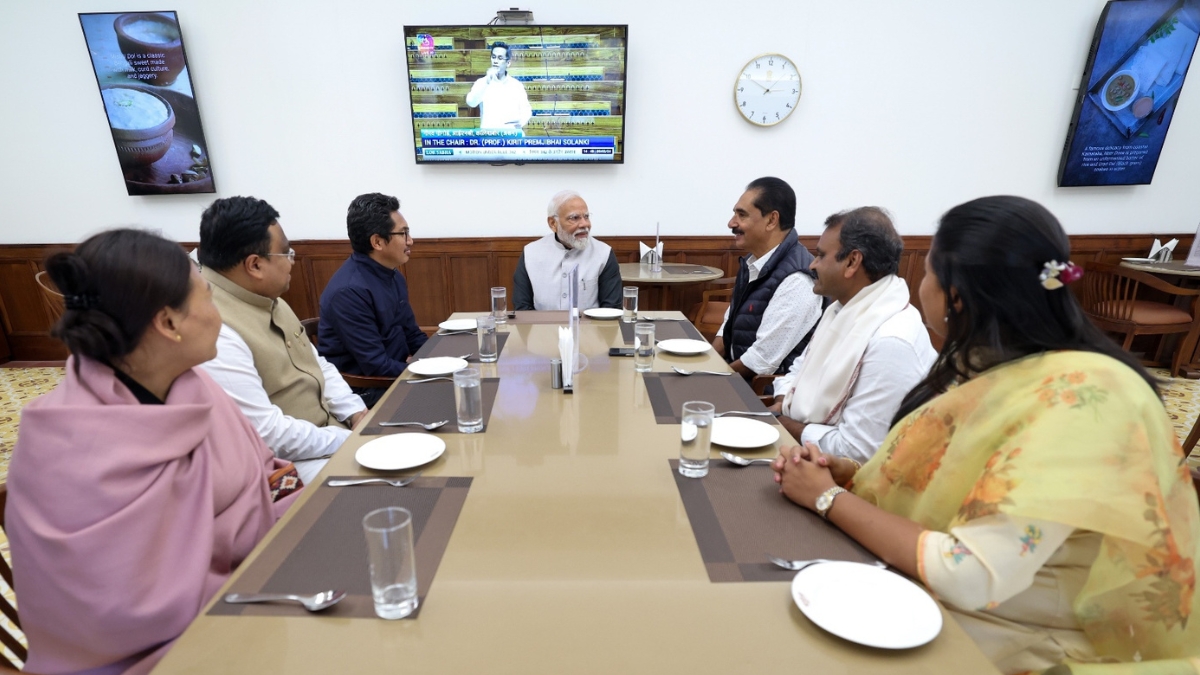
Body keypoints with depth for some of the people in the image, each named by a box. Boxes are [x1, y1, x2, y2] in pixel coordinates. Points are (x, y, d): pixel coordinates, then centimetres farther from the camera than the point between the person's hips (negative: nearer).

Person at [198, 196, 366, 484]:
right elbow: (266, 435, -27)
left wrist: (356, 413, -2)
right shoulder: (215, 334, -26)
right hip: (287, 461, -9)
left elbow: (315, 364, 12)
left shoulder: (266, 299, 5)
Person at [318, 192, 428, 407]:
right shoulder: (350, 291, -23)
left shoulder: (393, 276, 4)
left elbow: (412, 335, 12)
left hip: (395, 375, 8)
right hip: (362, 390, -8)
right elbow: (376, 367, -24)